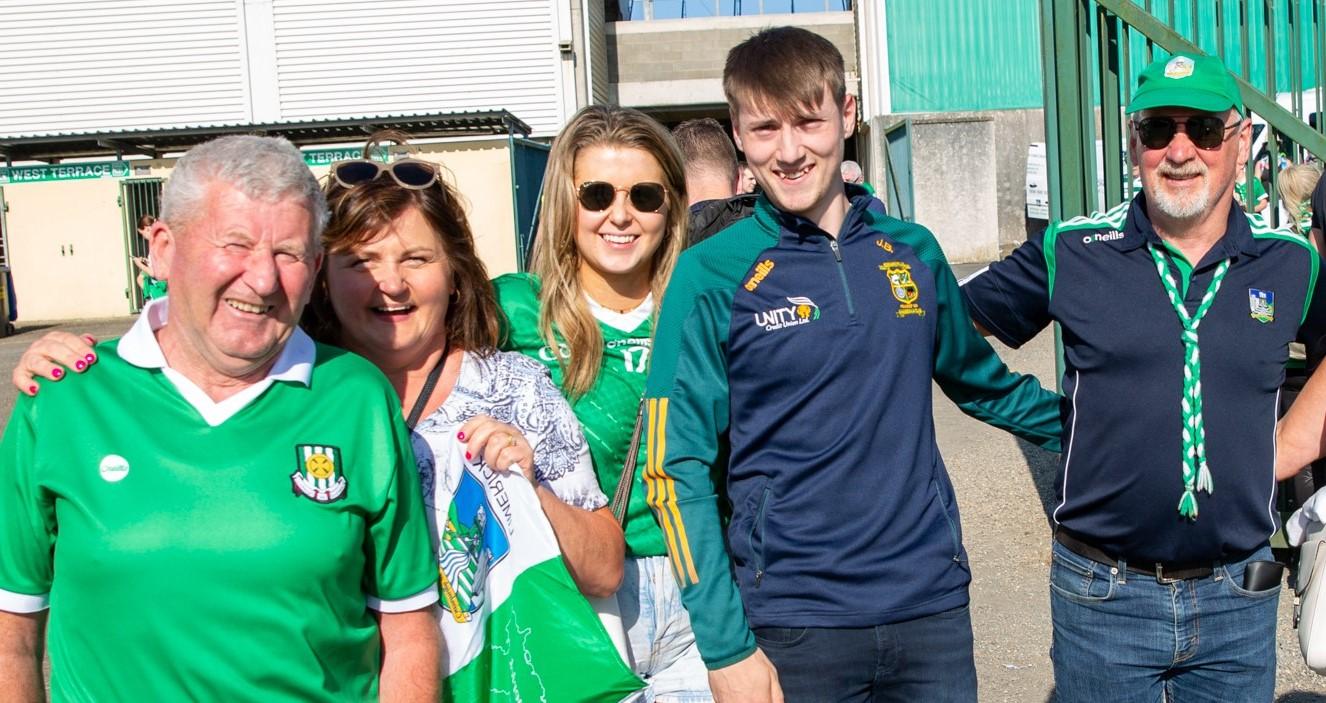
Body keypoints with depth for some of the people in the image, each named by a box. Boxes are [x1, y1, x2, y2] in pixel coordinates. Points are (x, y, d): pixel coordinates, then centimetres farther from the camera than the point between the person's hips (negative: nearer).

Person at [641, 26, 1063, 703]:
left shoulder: (914, 251, 4)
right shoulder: (710, 276, -8)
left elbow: (981, 380, 20)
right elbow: (678, 472, -9)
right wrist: (726, 646, -12)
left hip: (932, 603, 3)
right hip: (795, 620, -3)